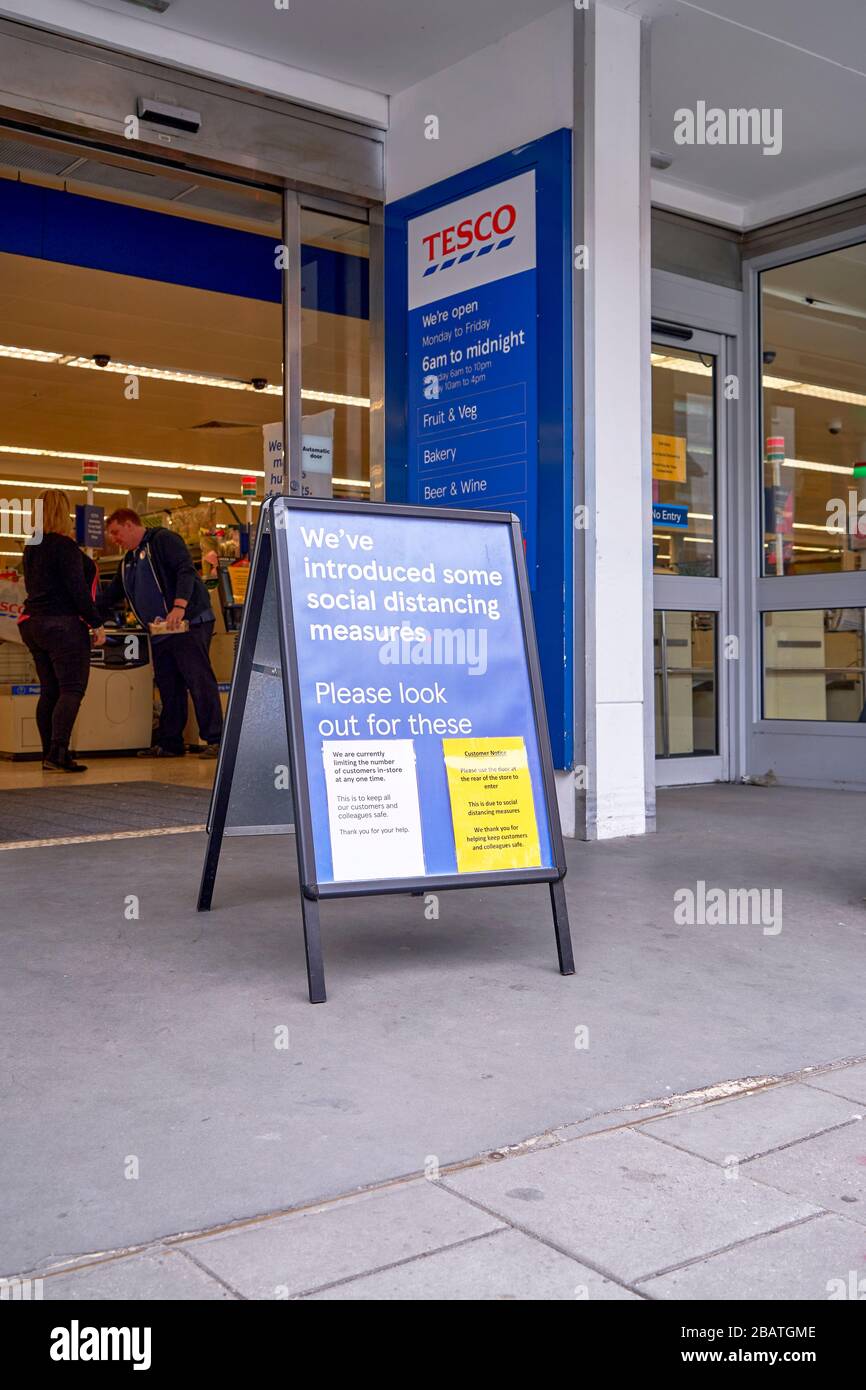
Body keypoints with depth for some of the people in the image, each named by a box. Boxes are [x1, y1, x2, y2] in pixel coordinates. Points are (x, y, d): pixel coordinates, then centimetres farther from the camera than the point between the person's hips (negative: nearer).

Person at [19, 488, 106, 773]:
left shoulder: (31, 547, 15)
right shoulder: (65, 546, -11)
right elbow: (77, 589, -16)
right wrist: (96, 623, -11)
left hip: (32, 622, 9)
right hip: (62, 624, -9)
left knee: (49, 690, 10)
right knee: (72, 689, -8)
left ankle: (49, 754, 9)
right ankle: (58, 754, -17)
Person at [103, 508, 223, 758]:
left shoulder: (163, 539, -5)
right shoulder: (128, 562, 23)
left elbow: (186, 571, -18)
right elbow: (110, 596, 30)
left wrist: (179, 607, -30)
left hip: (190, 622, -9)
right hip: (160, 632, 9)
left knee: (199, 679, -11)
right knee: (168, 687, 9)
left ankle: (215, 740, -11)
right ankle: (170, 743, 14)